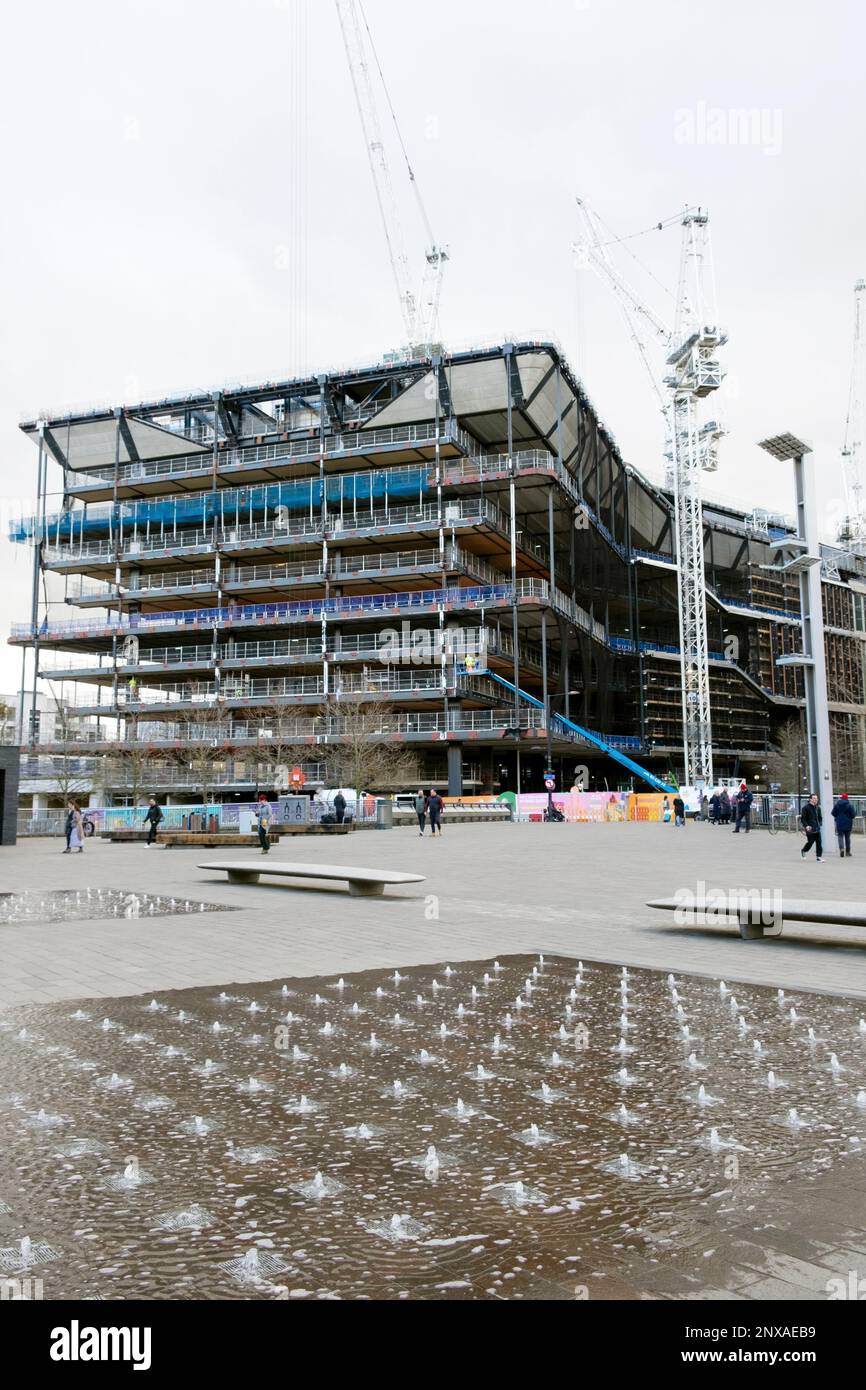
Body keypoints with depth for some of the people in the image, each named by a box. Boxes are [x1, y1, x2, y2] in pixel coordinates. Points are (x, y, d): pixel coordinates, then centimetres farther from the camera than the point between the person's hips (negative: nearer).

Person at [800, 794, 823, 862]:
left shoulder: (818, 808, 12)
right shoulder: (806, 808, -8)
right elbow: (802, 818, -10)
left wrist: (820, 823, 5)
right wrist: (806, 826, -21)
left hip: (817, 829, 5)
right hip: (809, 829, -5)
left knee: (819, 843, -2)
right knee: (810, 842, 1)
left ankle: (819, 856, 2)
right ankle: (803, 851, 29)